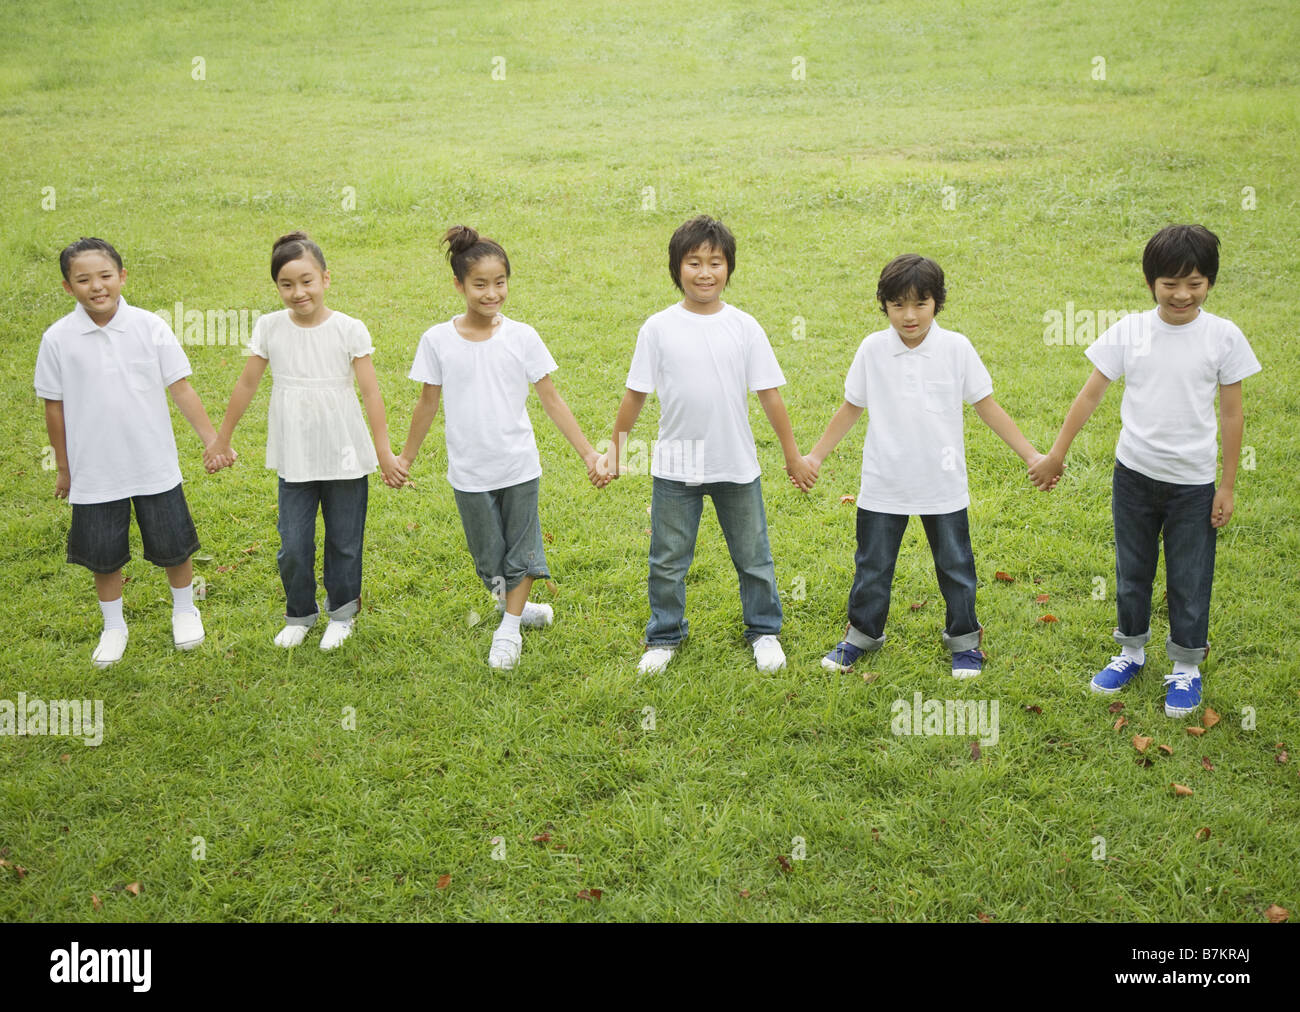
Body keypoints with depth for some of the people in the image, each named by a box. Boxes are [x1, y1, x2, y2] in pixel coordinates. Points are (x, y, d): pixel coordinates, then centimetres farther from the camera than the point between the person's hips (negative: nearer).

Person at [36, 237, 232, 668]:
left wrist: (213, 440, -7)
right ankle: (113, 627, 33)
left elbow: (180, 388, -4)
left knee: (172, 546, 11)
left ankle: (184, 610, 37)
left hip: (155, 466, 0)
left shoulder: (150, 327, -9)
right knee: (103, 555, 11)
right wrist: (63, 467, 6)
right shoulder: (58, 339, -8)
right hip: (94, 470, 0)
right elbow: (54, 406, 1)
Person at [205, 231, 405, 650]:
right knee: (293, 547, 2)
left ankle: (341, 613, 32)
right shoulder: (269, 328, -2)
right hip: (294, 459, 2)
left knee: (344, 543, 10)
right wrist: (221, 439, 14)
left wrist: (384, 451, -8)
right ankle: (299, 614, 26)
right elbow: (247, 384, 8)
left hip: (346, 458, -1)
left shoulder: (350, 330, -9)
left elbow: (371, 393, -7)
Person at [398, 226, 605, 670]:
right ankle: (512, 606, 39)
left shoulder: (522, 337, -8)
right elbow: (428, 403, 4)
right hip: (469, 470, 0)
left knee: (521, 549, 8)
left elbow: (551, 399, -4)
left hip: (519, 465, 0)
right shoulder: (438, 340, -8)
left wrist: (587, 453, -8)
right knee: (487, 554, 13)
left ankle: (509, 627, 25)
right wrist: (405, 457, 11)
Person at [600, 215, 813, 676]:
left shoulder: (744, 327, -4)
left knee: (753, 556, 13)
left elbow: (770, 394, 0)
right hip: (675, 467, 0)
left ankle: (764, 631, 33)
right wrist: (615, 448, 5)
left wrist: (793, 456, 3)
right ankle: (665, 636, 29)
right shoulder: (658, 328, -6)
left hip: (737, 465, 0)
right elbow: (635, 394, 2)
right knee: (668, 560, 10)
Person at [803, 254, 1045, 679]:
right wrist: (815, 456, 5)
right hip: (883, 484, 1)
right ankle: (862, 633, 33)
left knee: (955, 565, 13)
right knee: (873, 564, 12)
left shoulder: (956, 348, -8)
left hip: (943, 485, 0)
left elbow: (987, 407, -2)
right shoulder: (873, 349, -6)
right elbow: (850, 408, 5)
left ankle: (963, 639, 32)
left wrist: (1032, 456, -5)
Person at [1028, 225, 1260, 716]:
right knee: (1132, 571, 17)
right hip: (1134, 473, 2)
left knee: (1189, 579, 9)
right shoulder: (1129, 331, -7)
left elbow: (1231, 413, -3)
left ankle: (1186, 667, 27)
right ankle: (1131, 651, 36)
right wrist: (1056, 454, 0)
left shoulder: (1223, 336, -9)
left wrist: (1228, 485, -2)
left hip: (1193, 482, -1)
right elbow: (1090, 395, -2)